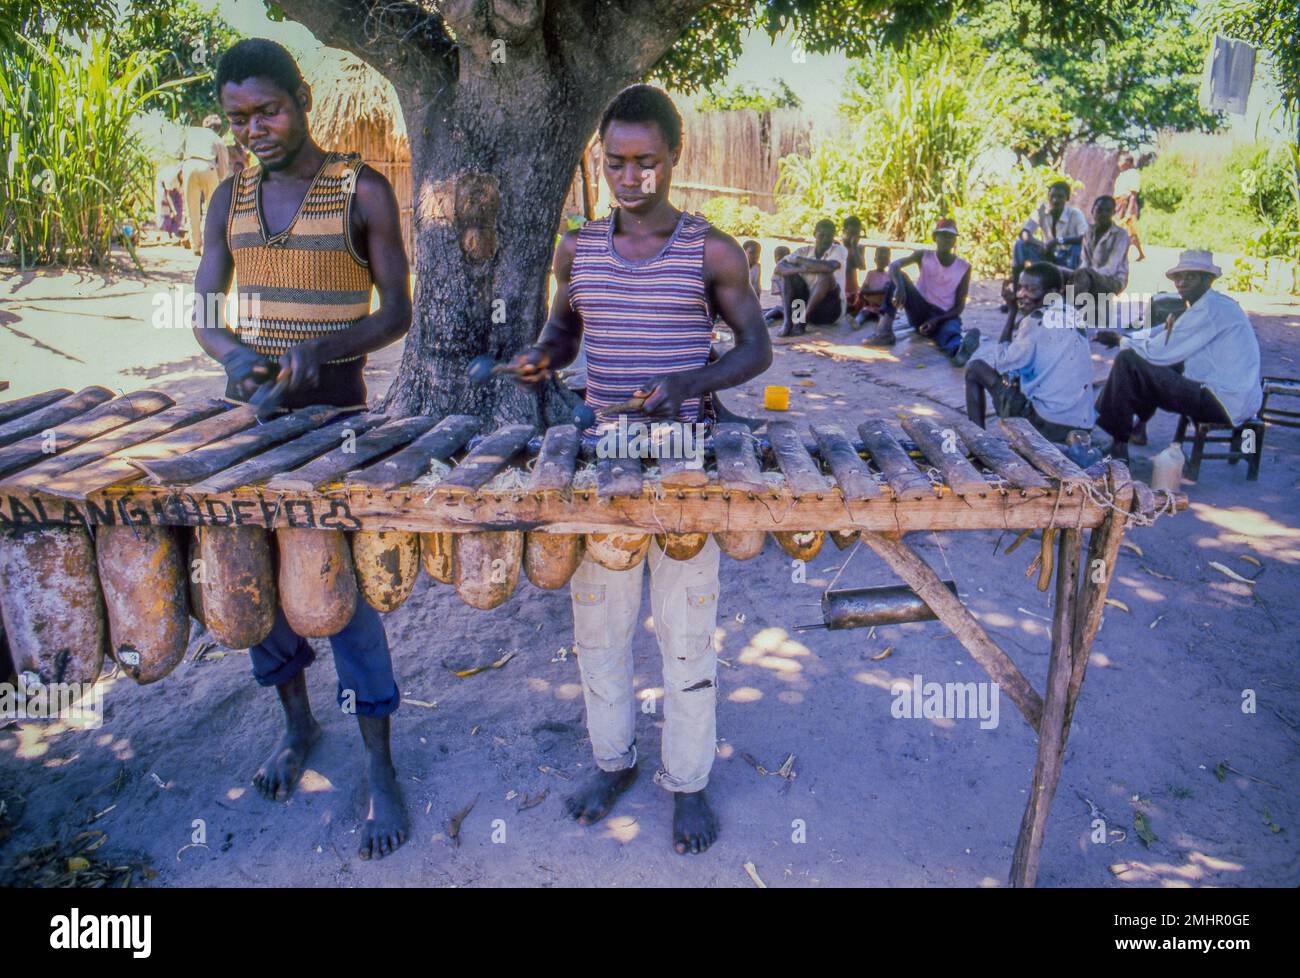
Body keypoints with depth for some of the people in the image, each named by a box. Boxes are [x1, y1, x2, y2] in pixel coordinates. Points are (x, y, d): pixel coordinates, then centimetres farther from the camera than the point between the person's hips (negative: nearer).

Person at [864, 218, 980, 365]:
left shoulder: (964, 267, -2)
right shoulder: (924, 256, 1)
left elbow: (959, 306, -5)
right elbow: (894, 265, -17)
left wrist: (936, 320, -23)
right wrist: (899, 287, -39)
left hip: (944, 316, -2)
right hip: (920, 311, 2)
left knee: (952, 329, -39)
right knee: (897, 276, -20)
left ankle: (958, 350, -78)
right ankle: (885, 332, -35)